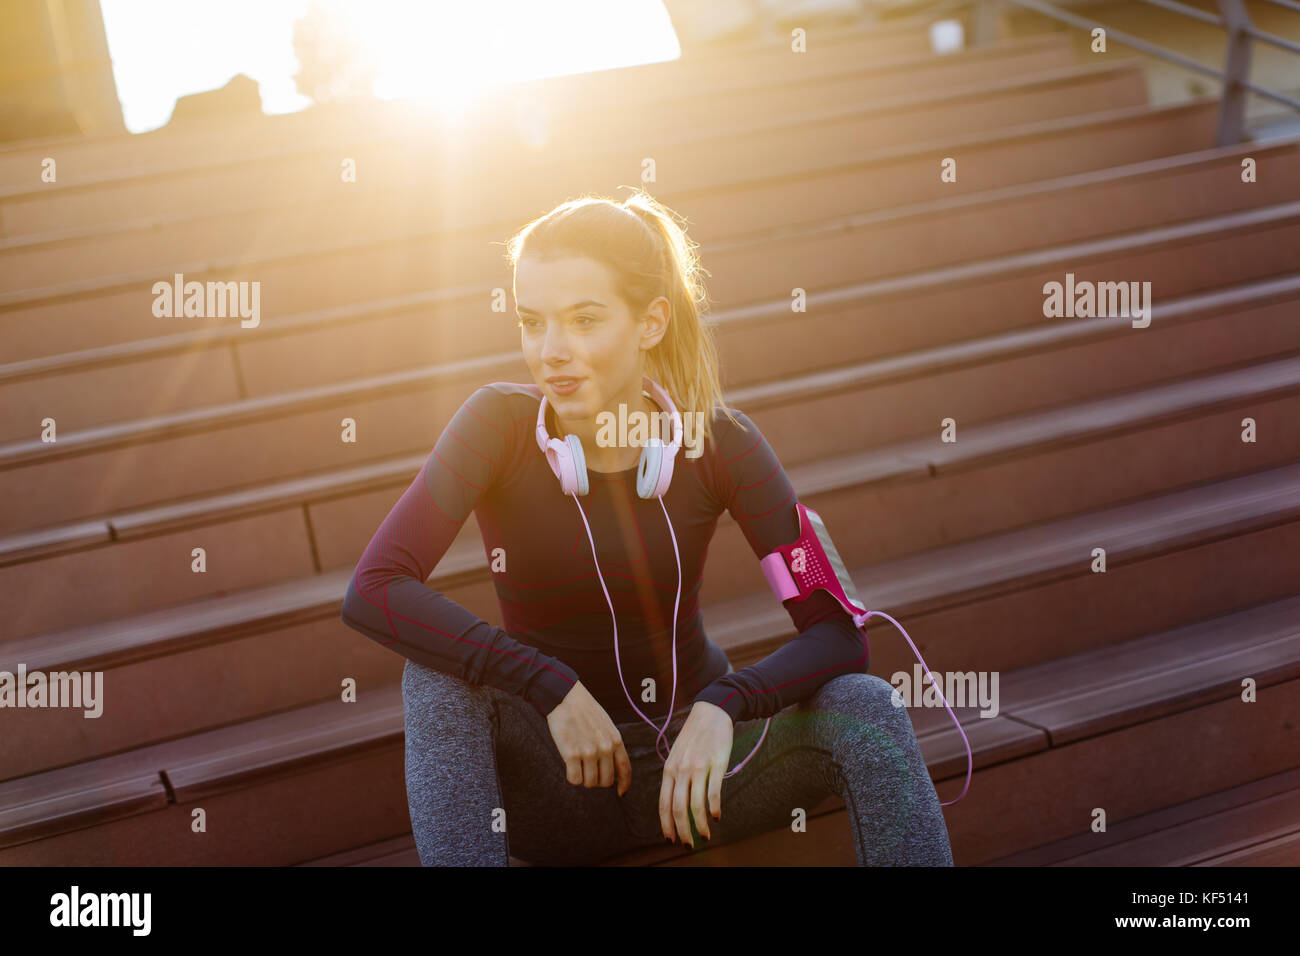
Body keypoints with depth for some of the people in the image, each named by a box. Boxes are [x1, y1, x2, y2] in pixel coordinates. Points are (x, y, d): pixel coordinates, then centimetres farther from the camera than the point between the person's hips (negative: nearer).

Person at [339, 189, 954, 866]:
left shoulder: (718, 440, -11)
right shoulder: (501, 423, -13)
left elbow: (839, 636, -15)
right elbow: (371, 591, -25)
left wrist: (723, 707, -34)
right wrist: (553, 687, -31)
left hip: (692, 758, 1)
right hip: (555, 781, 0)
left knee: (864, 707, -26)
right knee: (440, 674, -30)